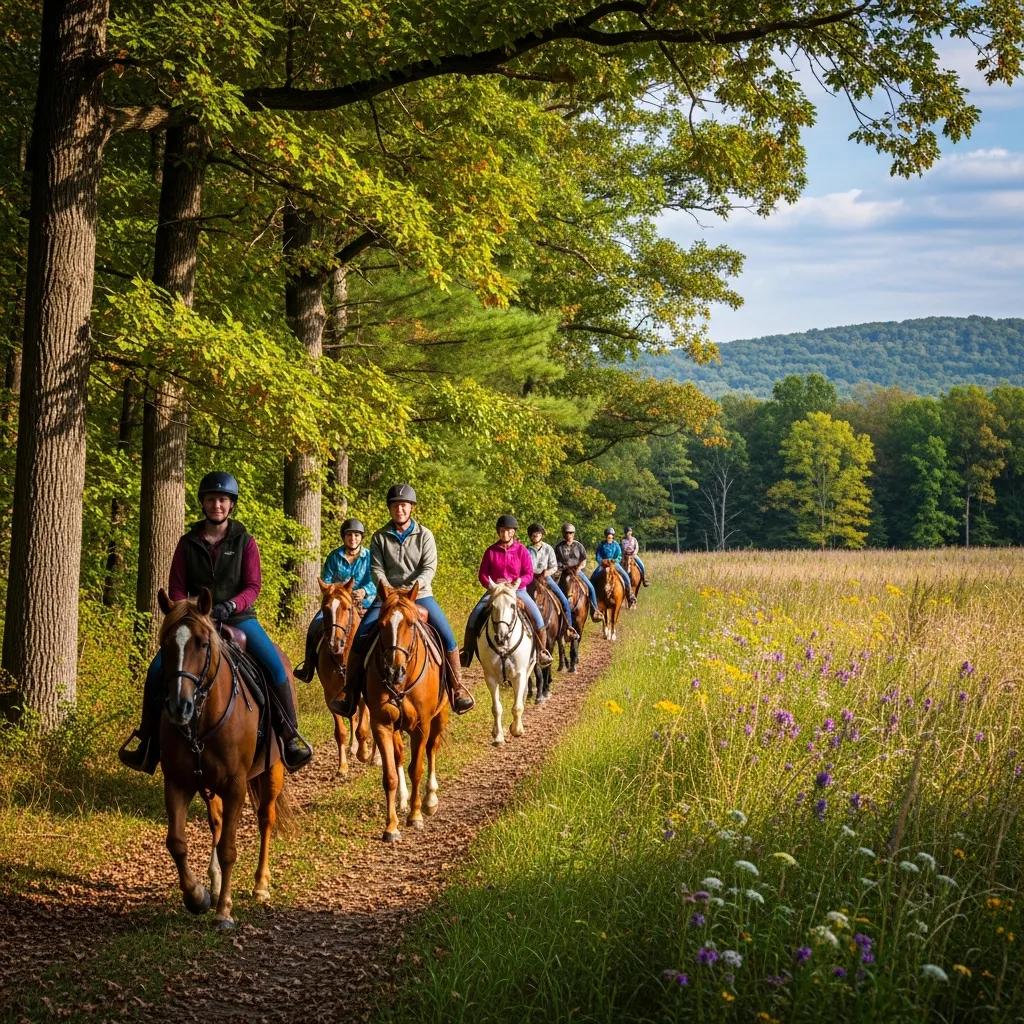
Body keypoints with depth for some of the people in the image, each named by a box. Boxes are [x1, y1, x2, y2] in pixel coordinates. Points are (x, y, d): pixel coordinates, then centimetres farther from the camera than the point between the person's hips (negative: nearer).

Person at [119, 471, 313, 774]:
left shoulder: (245, 542, 2)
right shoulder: (188, 543, 6)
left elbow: (253, 587, -5)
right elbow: (176, 589, 5)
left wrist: (229, 606, -23)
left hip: (238, 617, -2)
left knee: (275, 667, -25)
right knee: (157, 670, -16)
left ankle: (289, 735, -12)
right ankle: (149, 744, -1)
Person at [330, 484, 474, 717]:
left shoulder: (424, 535, 2)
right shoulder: (380, 537, 6)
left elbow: (429, 567, -7)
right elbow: (376, 568, -2)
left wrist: (415, 586, -24)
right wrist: (384, 585, -22)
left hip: (420, 595, -1)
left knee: (447, 636, -17)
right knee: (360, 637, -16)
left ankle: (457, 686, -3)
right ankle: (350, 692, -8)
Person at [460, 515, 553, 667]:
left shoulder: (521, 550, 0)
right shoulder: (491, 551, 3)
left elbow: (529, 574, -3)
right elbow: (482, 574, 3)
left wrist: (518, 582, -22)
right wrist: (490, 584, -16)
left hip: (517, 590, -1)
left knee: (536, 615, -22)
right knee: (475, 615, -20)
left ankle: (542, 651, -8)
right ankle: (467, 651, -8)